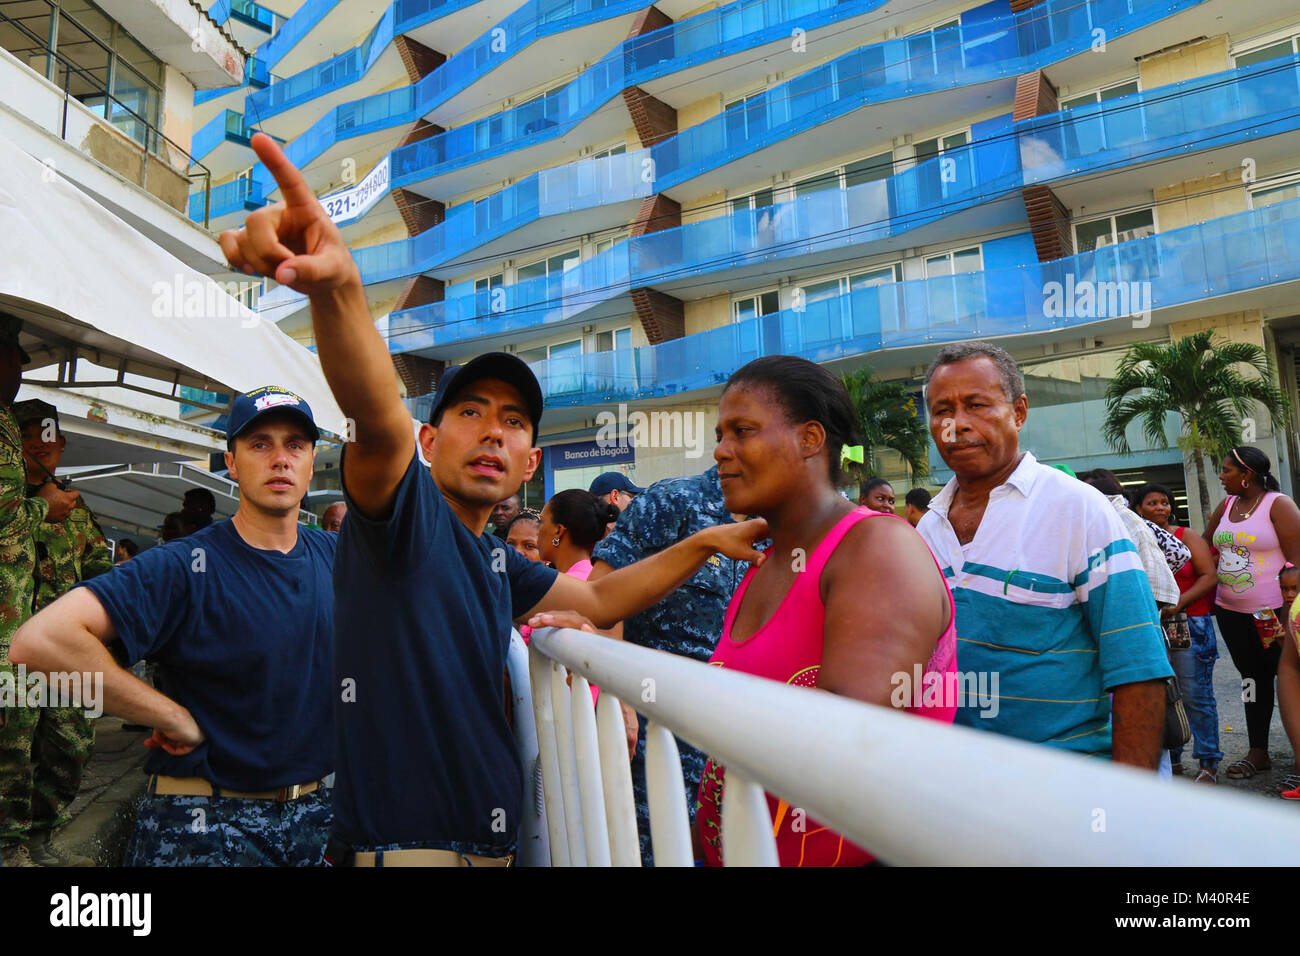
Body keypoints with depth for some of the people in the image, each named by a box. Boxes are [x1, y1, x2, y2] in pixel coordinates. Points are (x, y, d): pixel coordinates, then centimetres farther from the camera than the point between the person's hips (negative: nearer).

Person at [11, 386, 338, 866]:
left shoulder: (337, 555, 0)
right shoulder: (186, 566, -16)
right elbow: (39, 641, -26)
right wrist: (176, 719, -20)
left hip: (316, 809, 5)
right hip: (206, 822, -5)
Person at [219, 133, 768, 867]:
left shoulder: (496, 562, 11)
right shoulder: (403, 511, -12)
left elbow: (600, 599, 23)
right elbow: (379, 417, -32)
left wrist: (703, 543, 16)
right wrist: (337, 286, -51)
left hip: (492, 844, 8)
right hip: (402, 848, -8)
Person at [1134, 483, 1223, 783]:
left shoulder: (1187, 537, 4)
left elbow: (1208, 576, -3)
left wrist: (1178, 604, -14)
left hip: (1190, 625, -2)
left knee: (1195, 696, -3)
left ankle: (1208, 763, 6)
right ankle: (1170, 759, 18)